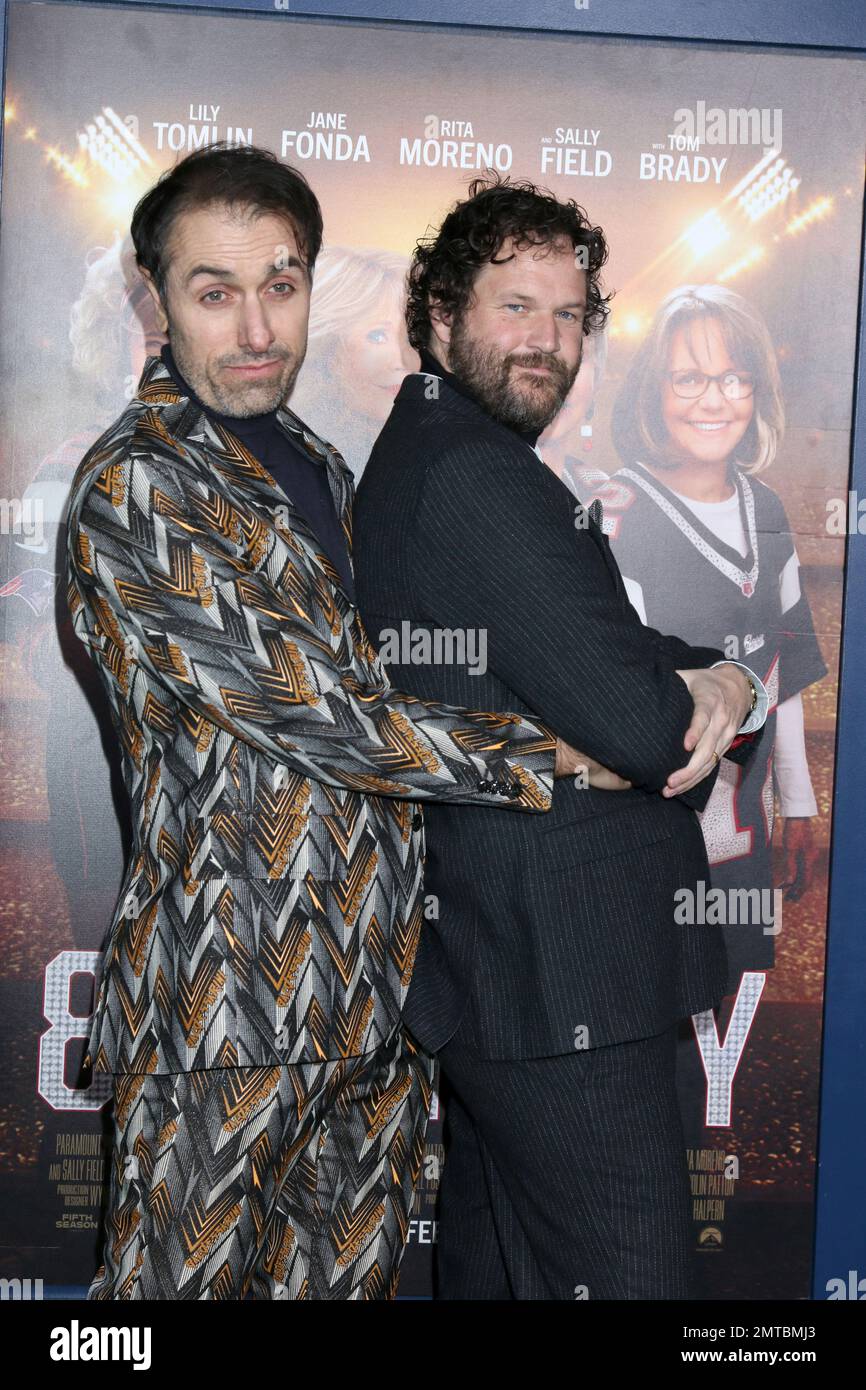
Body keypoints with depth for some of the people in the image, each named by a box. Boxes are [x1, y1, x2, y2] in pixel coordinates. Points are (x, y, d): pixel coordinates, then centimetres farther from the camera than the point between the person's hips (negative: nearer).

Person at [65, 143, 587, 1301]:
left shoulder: (318, 466, 12)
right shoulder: (134, 489, -15)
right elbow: (319, 717, -19)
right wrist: (559, 759, -12)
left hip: (376, 987, 7)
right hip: (232, 1007, -7)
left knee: (354, 1272, 18)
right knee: (192, 1276, 11)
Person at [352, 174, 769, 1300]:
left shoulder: (417, 458, 15)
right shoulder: (481, 477, -18)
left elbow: (612, 652, 15)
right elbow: (635, 725, -24)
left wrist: (718, 681, -5)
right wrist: (720, 698, -1)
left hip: (483, 962, 11)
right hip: (564, 985, -11)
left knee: (492, 1261, 23)